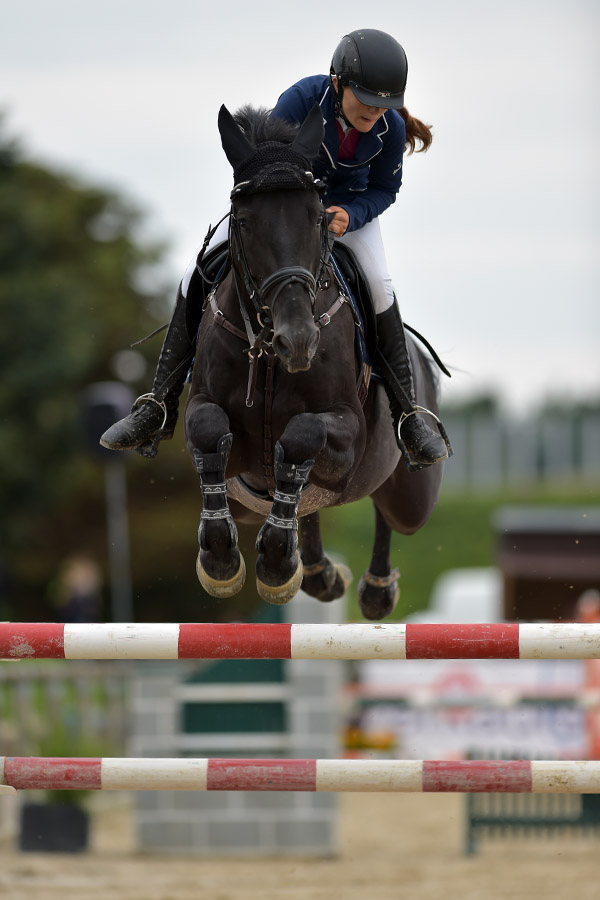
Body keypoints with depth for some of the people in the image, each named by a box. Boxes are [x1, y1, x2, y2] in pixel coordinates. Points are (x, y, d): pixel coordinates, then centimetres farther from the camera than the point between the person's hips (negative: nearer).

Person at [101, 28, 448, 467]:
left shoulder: (391, 128, -25)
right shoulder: (301, 100, -36)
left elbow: (383, 189, -8)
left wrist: (350, 216, -30)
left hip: (347, 201, 1)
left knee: (379, 285, -24)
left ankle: (408, 415, -12)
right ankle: (160, 406, -6)